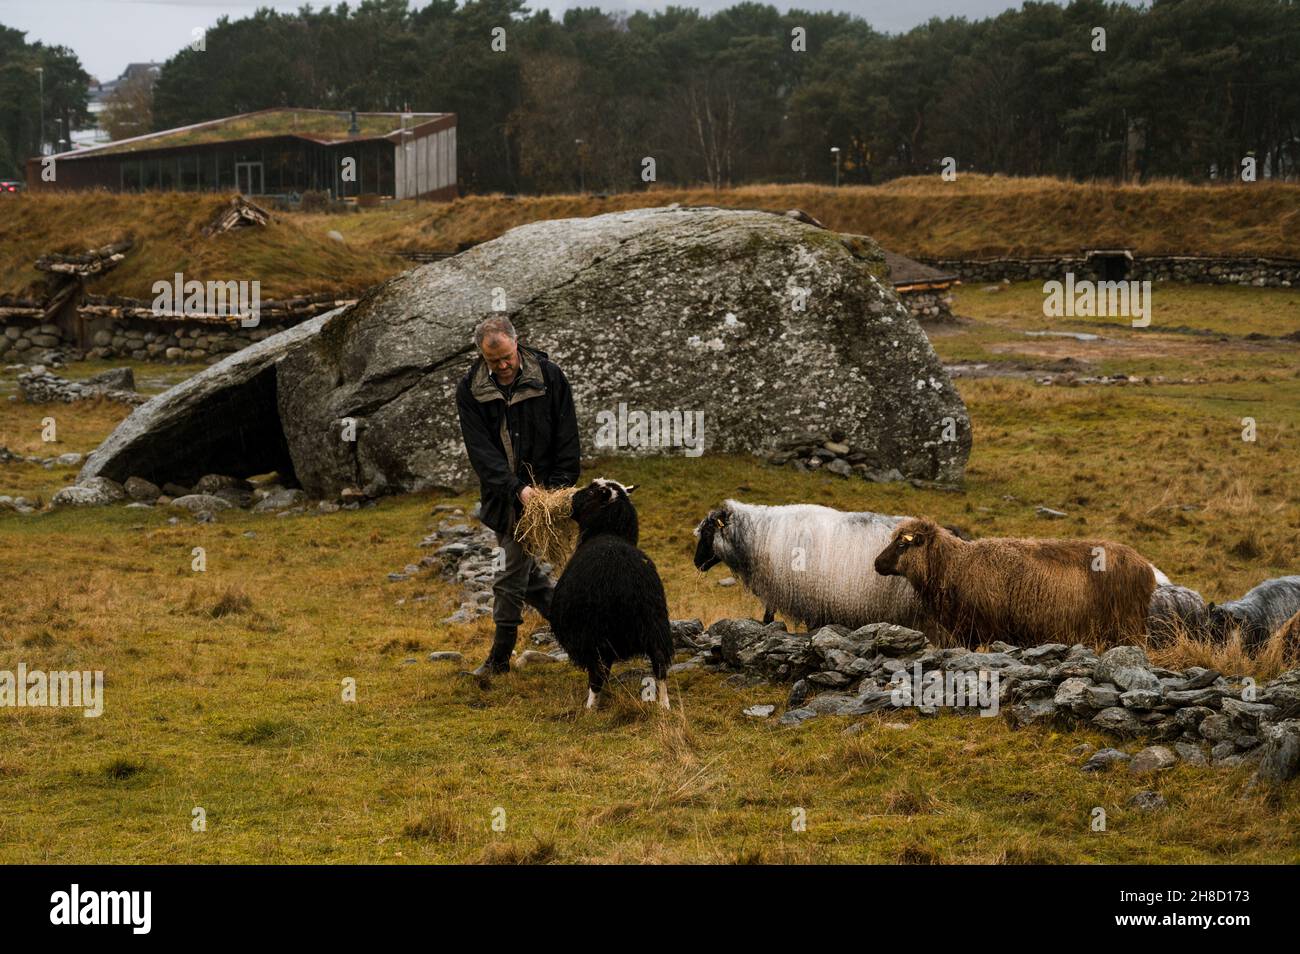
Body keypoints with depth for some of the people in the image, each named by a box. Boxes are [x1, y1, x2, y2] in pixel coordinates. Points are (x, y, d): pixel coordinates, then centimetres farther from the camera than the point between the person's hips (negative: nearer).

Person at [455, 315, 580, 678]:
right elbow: (480, 448, -12)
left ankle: (500, 657, 3)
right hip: (502, 494, 4)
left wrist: (559, 487, -13)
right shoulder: (470, 389, -5)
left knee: (511, 573, -5)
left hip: (539, 490, -4)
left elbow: (567, 439, -4)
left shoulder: (548, 376, -9)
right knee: (523, 569, 13)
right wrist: (517, 488, -24)